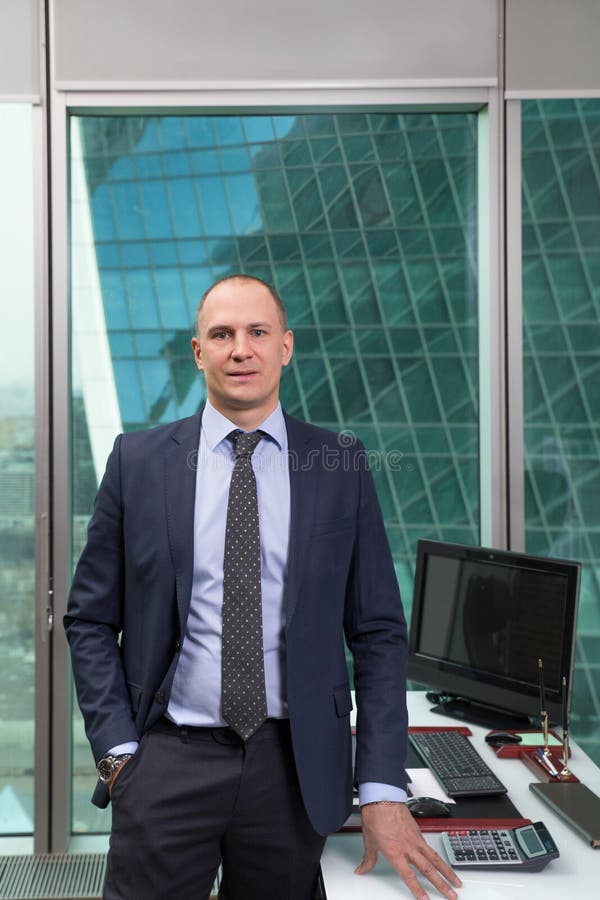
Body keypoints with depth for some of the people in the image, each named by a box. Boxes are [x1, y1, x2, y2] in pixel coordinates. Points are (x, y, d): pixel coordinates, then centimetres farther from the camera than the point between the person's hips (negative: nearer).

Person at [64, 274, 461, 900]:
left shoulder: (341, 466, 0)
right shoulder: (138, 461, 0)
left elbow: (378, 631, 0)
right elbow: (90, 620, 5)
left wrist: (382, 789, -6)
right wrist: (118, 751, -5)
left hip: (296, 765, 1)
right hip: (167, 760, 0)